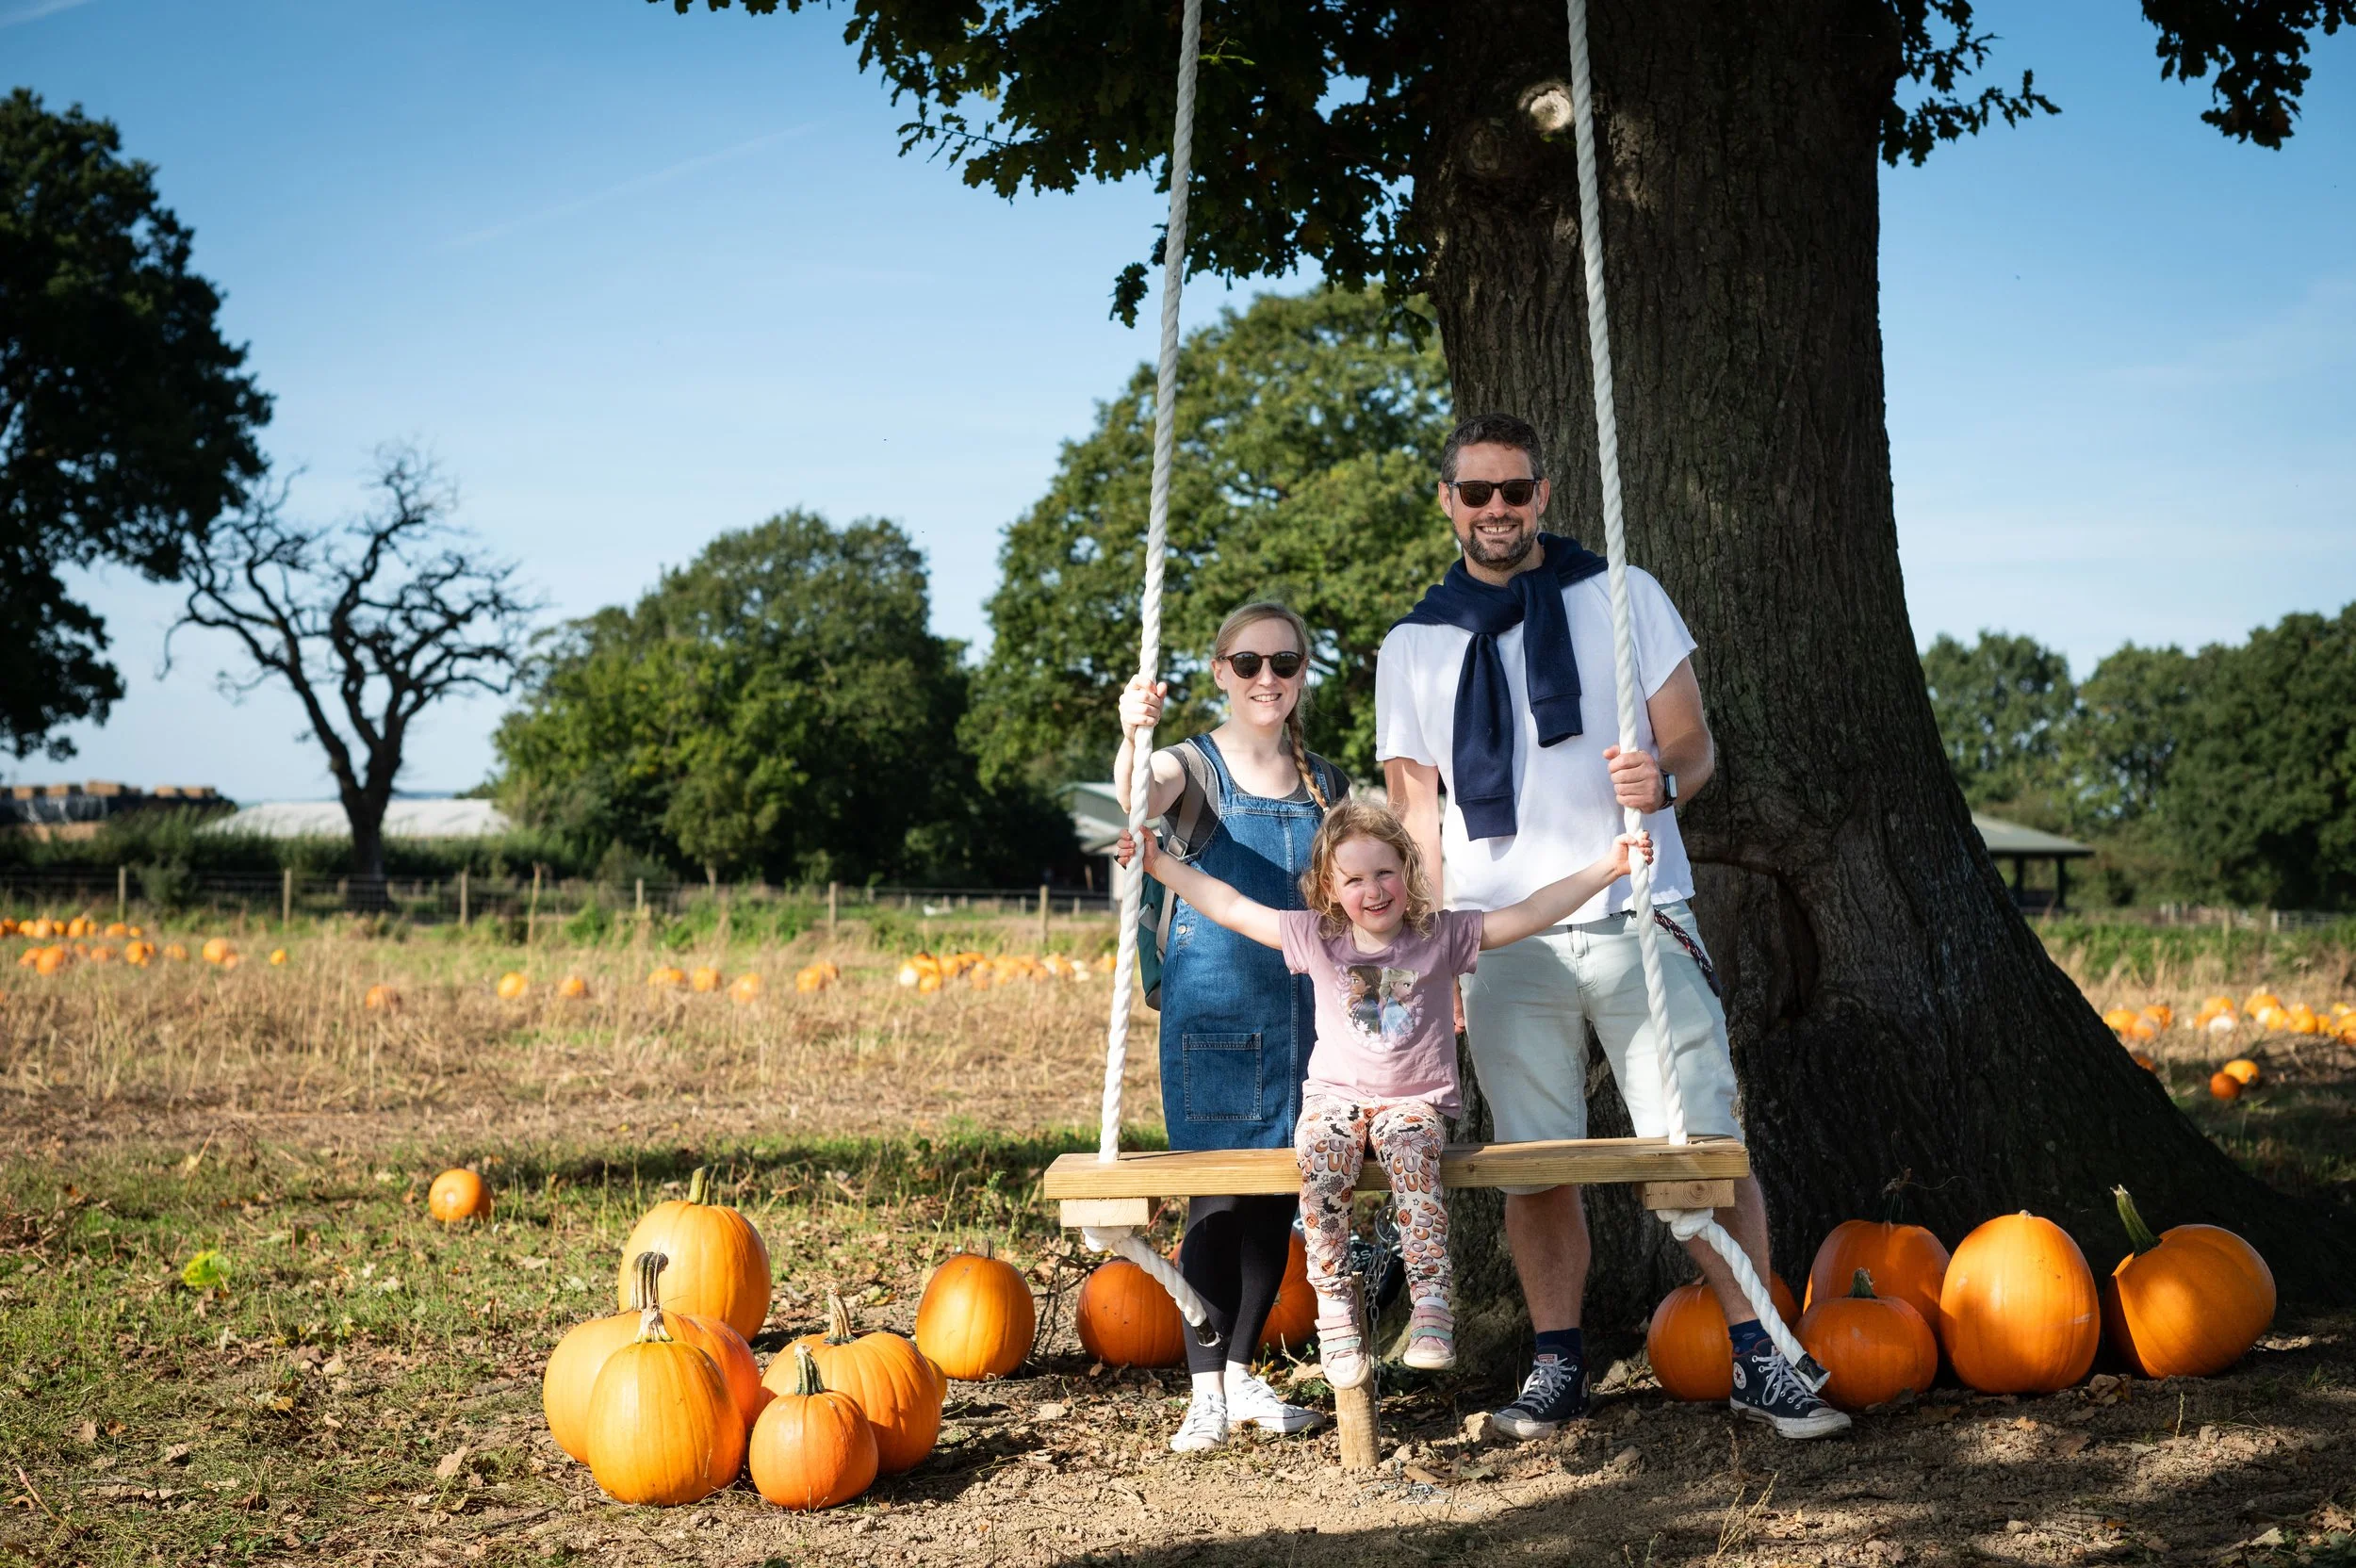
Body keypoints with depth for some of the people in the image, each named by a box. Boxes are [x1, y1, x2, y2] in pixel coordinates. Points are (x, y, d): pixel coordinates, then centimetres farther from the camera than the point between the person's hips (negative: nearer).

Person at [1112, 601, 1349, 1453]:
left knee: (1281, 1192, 9)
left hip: (1305, 1012, 5)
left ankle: (1242, 1372, 22)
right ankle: (1205, 1389, 2)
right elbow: (1138, 796, -30)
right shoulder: (1195, 767, -6)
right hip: (1213, 1013, -5)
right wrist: (1131, 735, -52)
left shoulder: (1326, 783, 9)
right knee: (1217, 1195, -5)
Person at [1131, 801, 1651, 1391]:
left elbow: (1532, 913, -4)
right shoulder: (1315, 938, 4)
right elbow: (1230, 907, 8)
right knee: (1321, 1157, -32)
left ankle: (1430, 1303, -34)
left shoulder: (1441, 935, 0)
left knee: (1410, 1149, -36)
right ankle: (1334, 1307, -25)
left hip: (1415, 1099, -1)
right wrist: (1157, 864, 6)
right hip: (1335, 1095, 1)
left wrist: (1609, 866, -10)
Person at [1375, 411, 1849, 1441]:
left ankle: (1758, 1358, 4)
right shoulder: (1413, 648, 12)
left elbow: (1694, 747, 7)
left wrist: (1662, 779, -17)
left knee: (1705, 1145, -6)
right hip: (1503, 941, 1)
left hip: (1638, 920, -1)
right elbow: (1416, 817, 12)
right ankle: (1557, 1365, 16)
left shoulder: (1622, 598, 9)